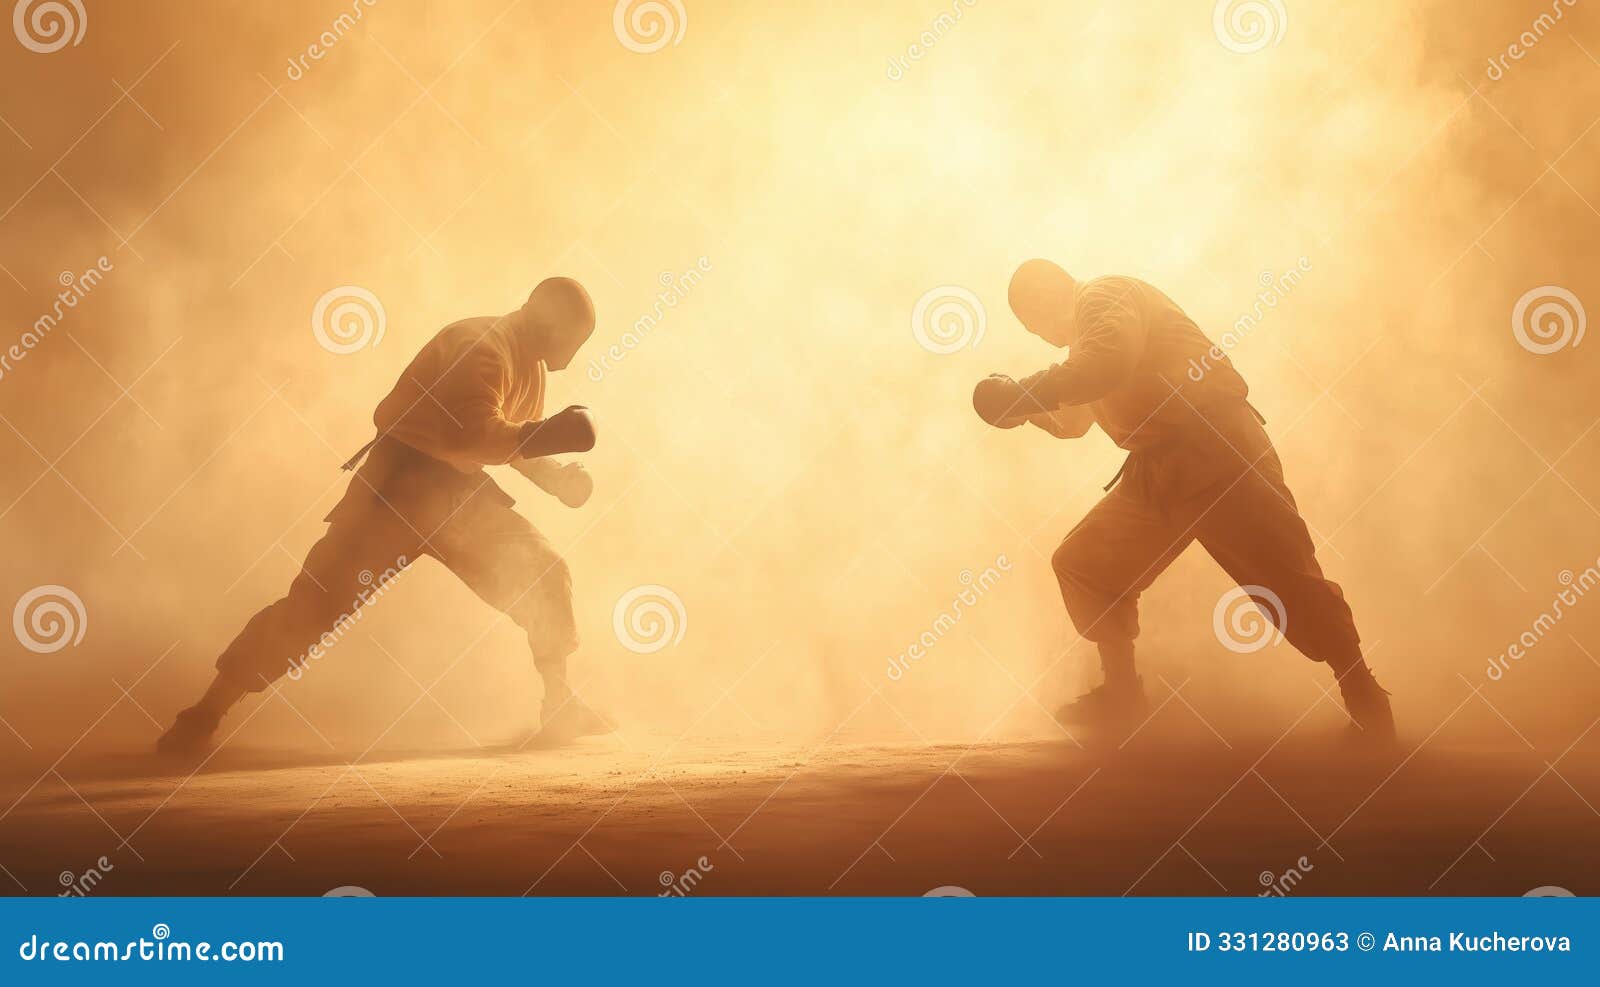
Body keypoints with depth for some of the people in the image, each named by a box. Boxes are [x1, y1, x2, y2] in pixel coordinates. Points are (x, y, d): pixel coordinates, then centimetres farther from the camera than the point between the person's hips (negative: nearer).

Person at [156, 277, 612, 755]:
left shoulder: (531, 364, 11)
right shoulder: (478, 345, -19)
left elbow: (513, 439, 21)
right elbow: (472, 433, -32)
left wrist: (556, 476, 5)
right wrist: (548, 435, -29)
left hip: (457, 486, 9)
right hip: (398, 482, -9)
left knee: (543, 574, 1)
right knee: (319, 596, -14)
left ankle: (560, 706, 12)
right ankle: (206, 713, -7)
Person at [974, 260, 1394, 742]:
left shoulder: (1104, 296, -5)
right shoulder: (1087, 336, 25)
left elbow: (1109, 362, -26)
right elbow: (1072, 423, 33)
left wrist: (1026, 393, -19)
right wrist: (1028, 405, 16)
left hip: (1217, 451, -10)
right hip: (1156, 469, 10)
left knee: (1286, 578, -10)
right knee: (1082, 564, 7)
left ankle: (1363, 695, 1)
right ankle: (1122, 692, 13)